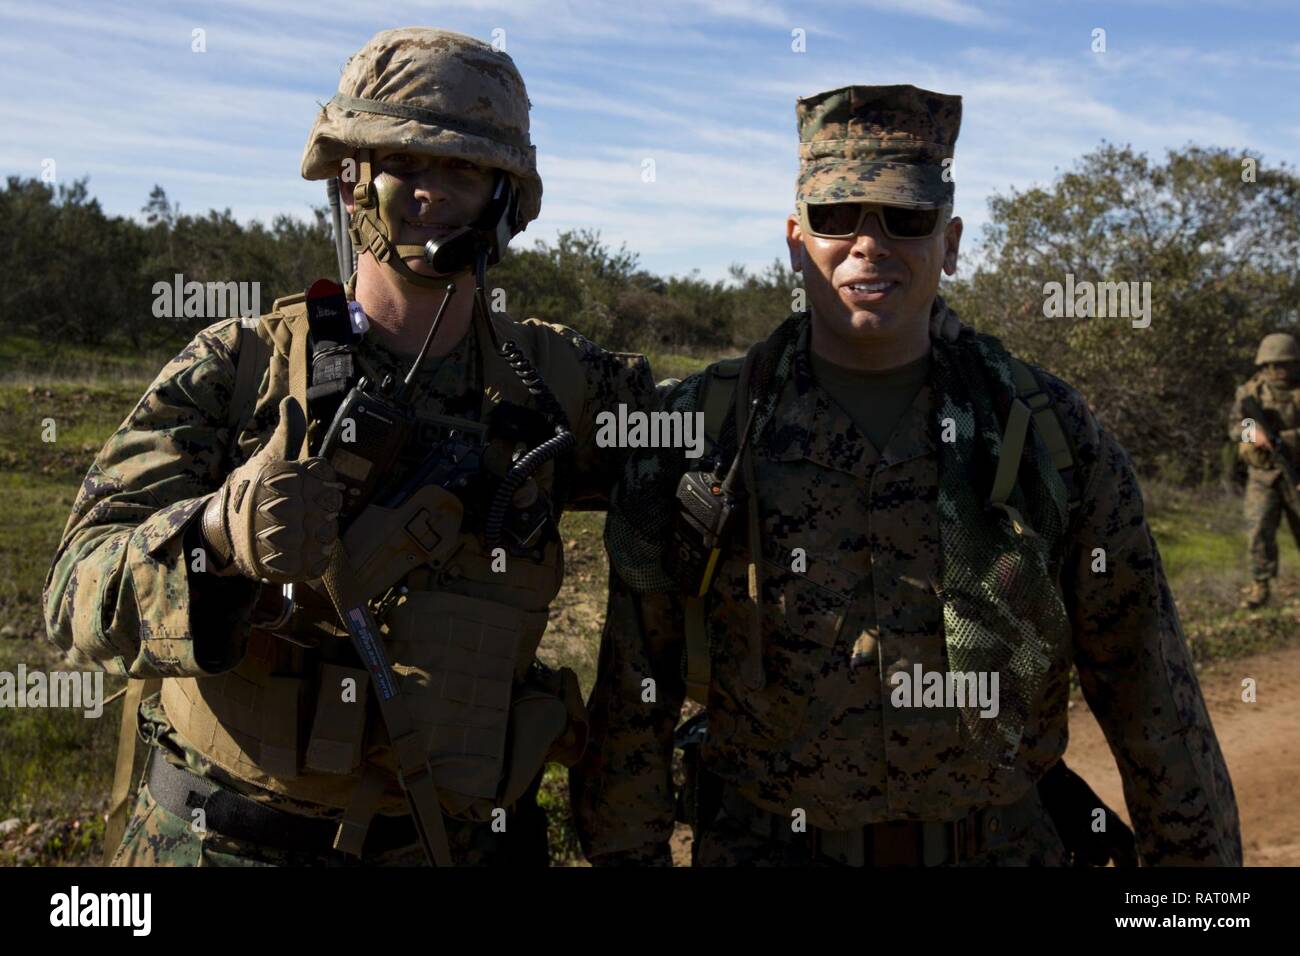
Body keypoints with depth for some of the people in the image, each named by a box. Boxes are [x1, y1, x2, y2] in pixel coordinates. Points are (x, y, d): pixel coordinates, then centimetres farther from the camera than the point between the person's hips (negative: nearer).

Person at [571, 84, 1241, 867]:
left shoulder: (1050, 432, -4)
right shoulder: (697, 435, -7)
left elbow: (1153, 699, 0)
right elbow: (630, 697, -2)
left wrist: (1200, 852, 2)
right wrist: (627, 851, 1)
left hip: (1010, 842, 1)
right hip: (761, 843, 0)